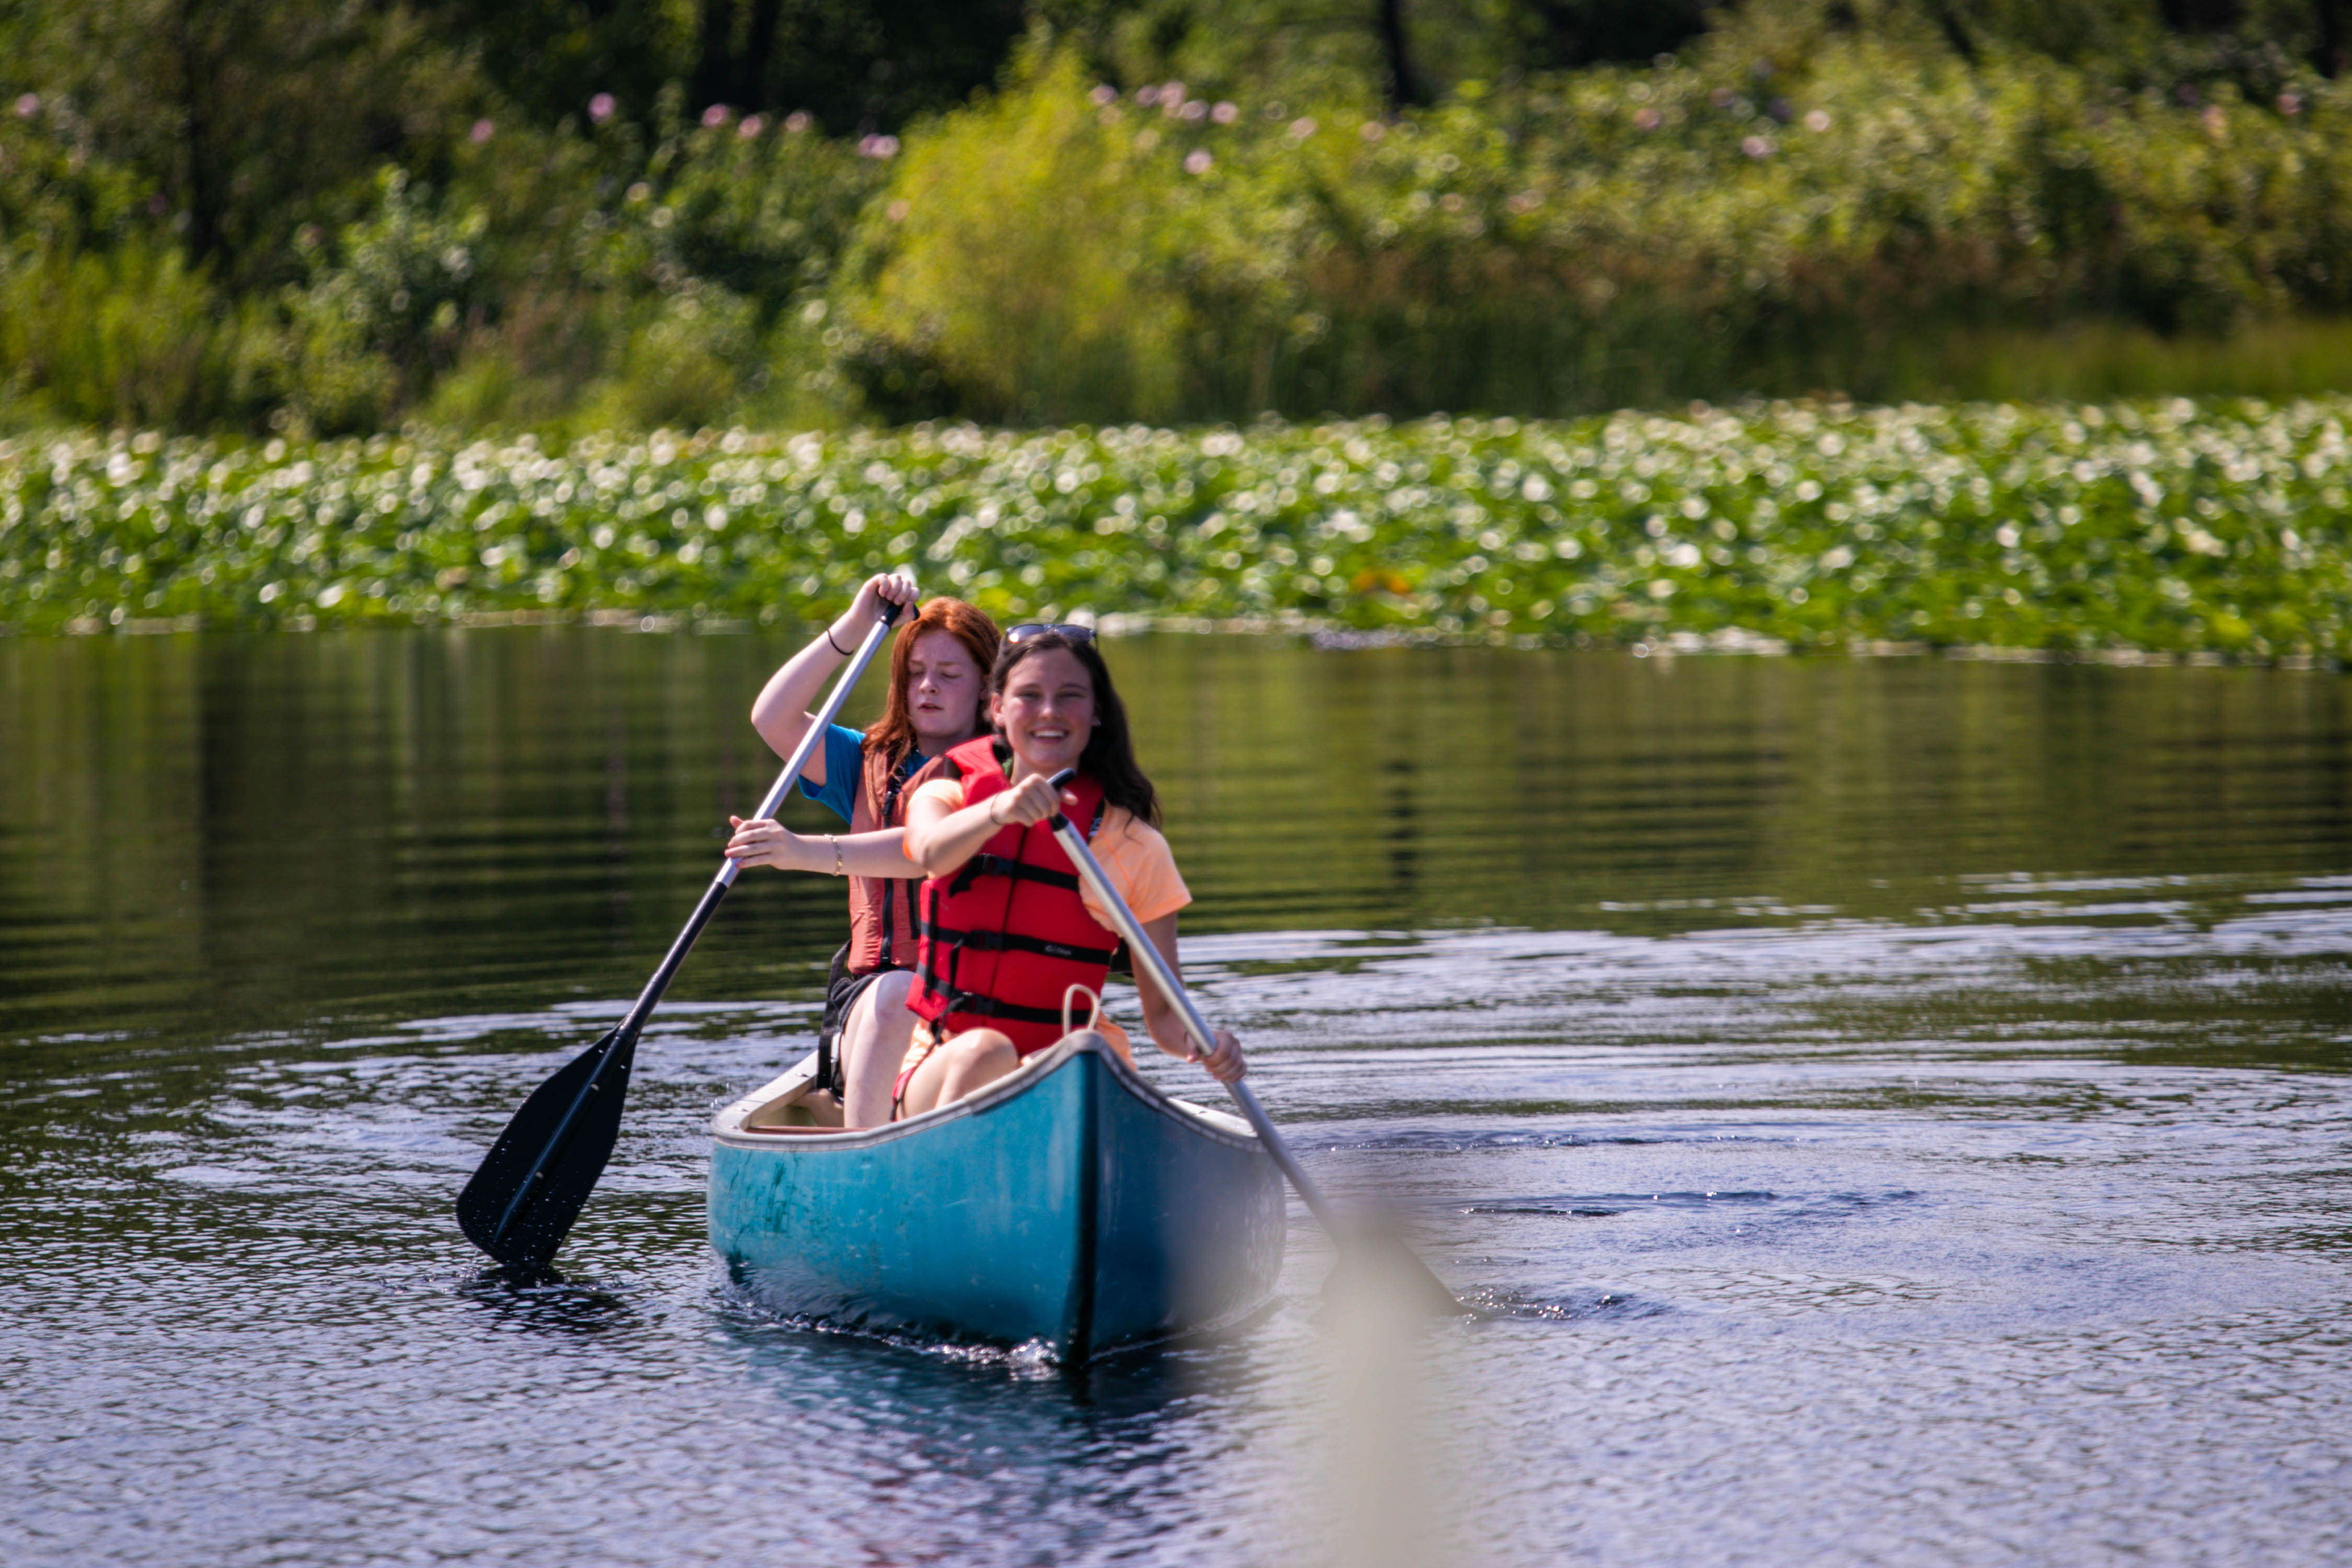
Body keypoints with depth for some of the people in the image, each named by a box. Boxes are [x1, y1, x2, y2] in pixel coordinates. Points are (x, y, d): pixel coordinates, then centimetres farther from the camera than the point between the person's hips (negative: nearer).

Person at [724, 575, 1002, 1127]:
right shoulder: (872, 763, 18)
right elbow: (773, 719, 4)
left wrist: (813, 852, -28)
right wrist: (852, 627, -1)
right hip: (873, 983, 2)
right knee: (894, 998, -33)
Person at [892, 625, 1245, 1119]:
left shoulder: (1133, 844, 6)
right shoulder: (948, 796, 9)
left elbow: (1163, 1011, 4)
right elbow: (931, 853, -18)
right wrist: (998, 810, -39)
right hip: (937, 1072, 0)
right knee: (983, 1053, -35)